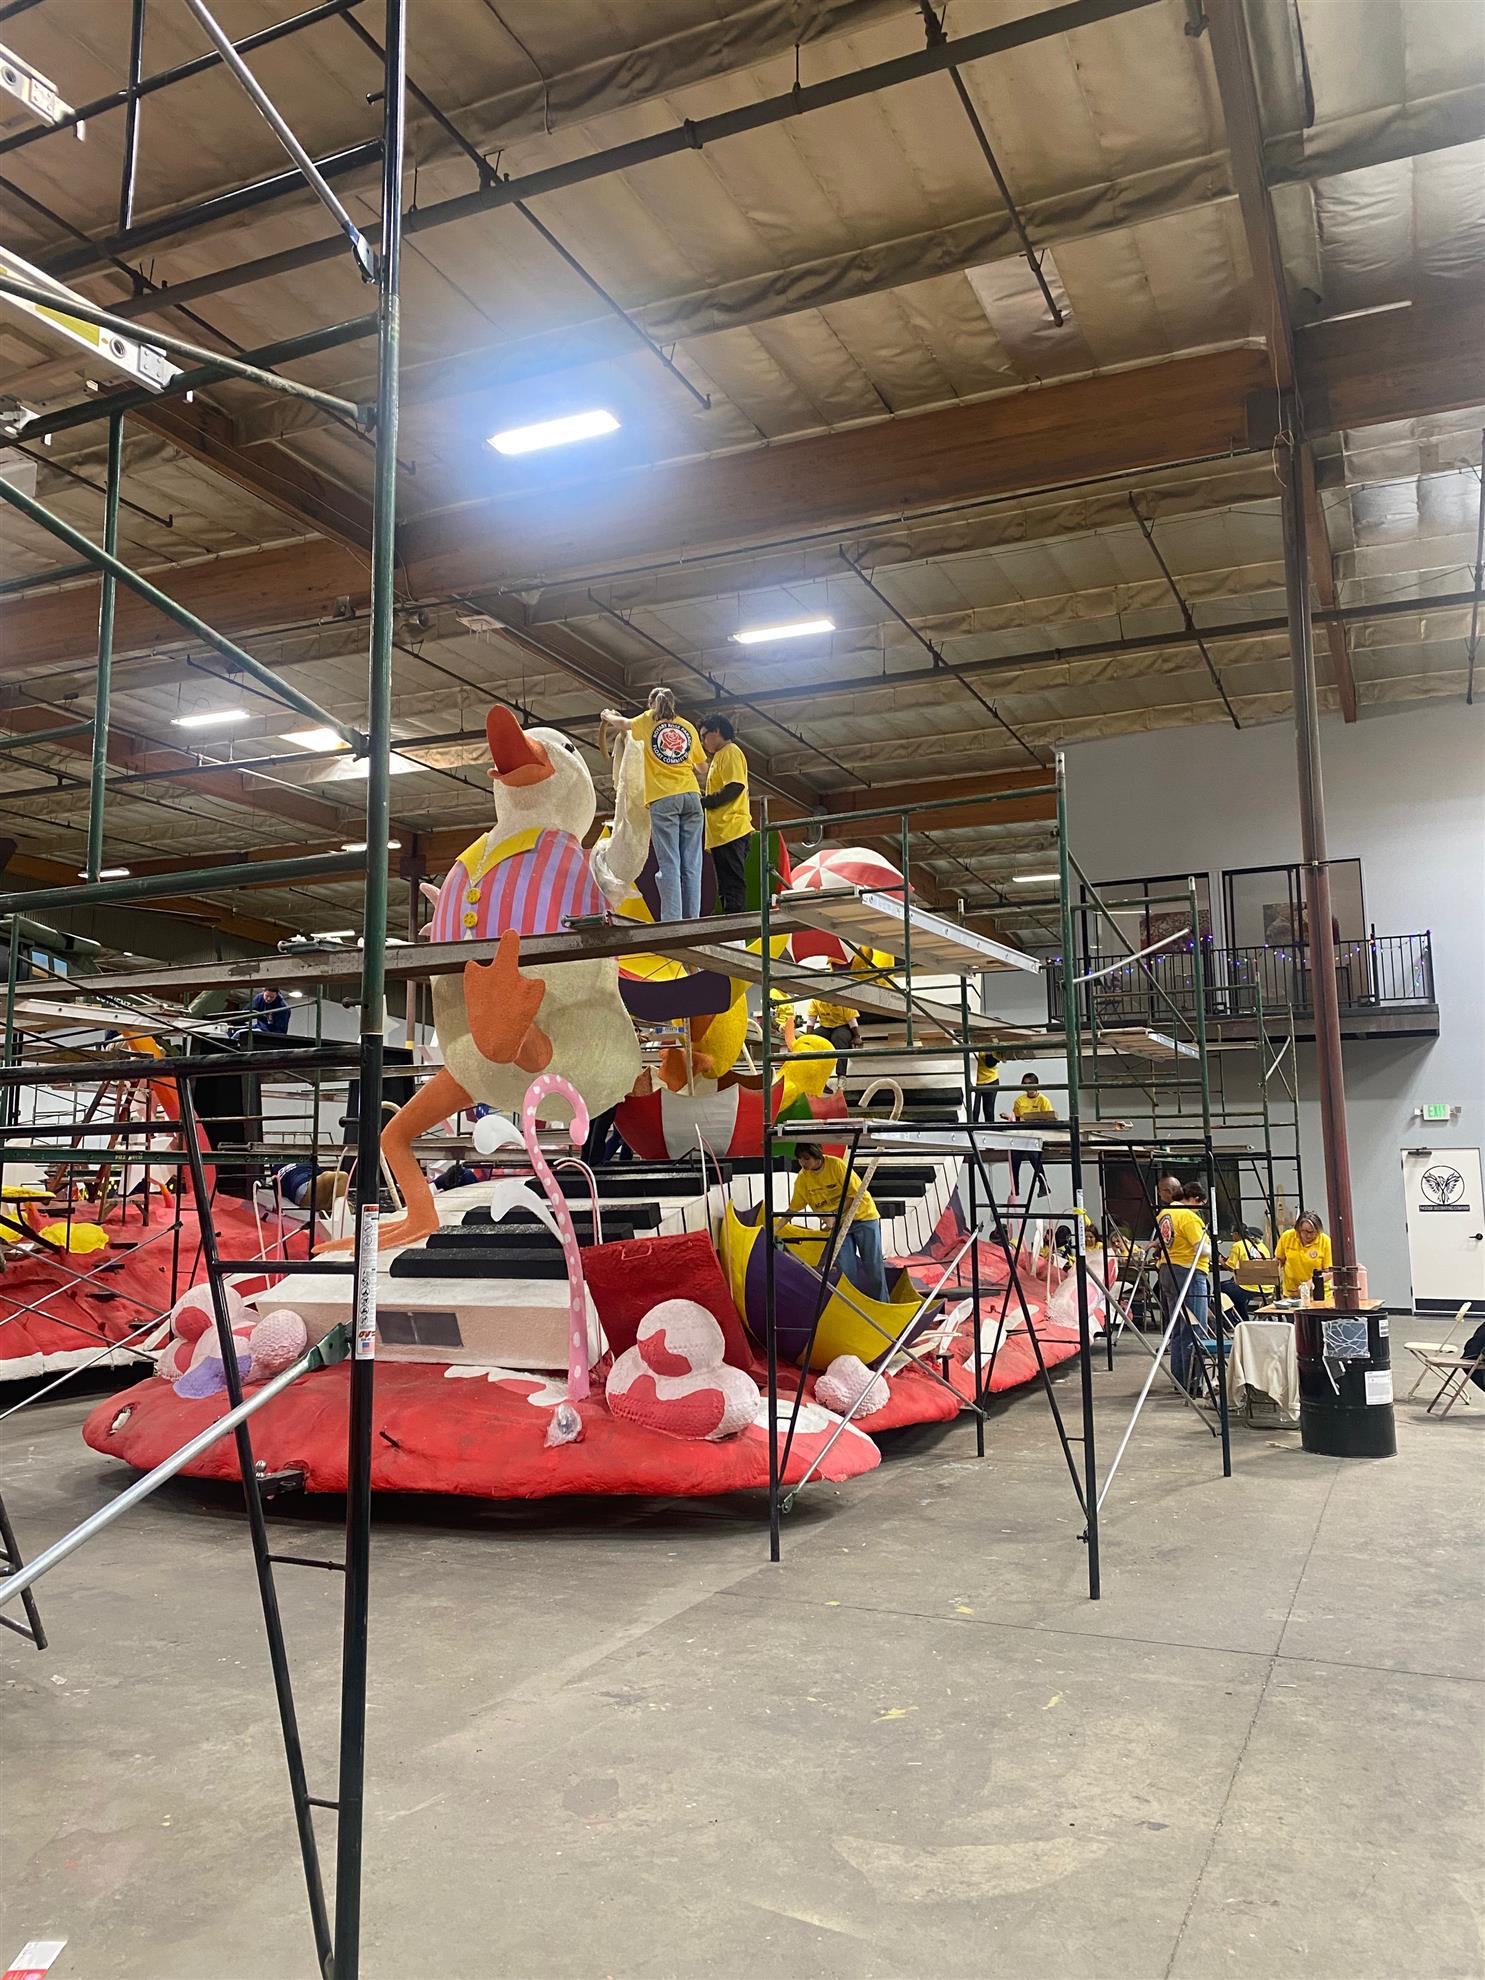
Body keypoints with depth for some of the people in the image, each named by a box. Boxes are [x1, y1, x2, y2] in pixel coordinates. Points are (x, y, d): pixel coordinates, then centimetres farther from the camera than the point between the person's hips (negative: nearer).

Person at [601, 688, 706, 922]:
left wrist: (609, 716, 49)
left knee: (669, 864, -8)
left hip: (663, 799, -2)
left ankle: (671, 920, -15)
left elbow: (622, 722, 28)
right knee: (691, 864, 1)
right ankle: (692, 919, -3)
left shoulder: (647, 721, 11)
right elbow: (702, 767, 20)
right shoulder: (688, 727, 16)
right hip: (691, 797, 3)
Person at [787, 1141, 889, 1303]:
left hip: (863, 1217, -3)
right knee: (848, 1271, -4)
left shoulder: (837, 1165, -22)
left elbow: (856, 1195, -19)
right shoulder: (802, 1179, -8)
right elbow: (793, 1208, 1)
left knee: (873, 1267, -1)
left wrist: (833, 1213, -25)